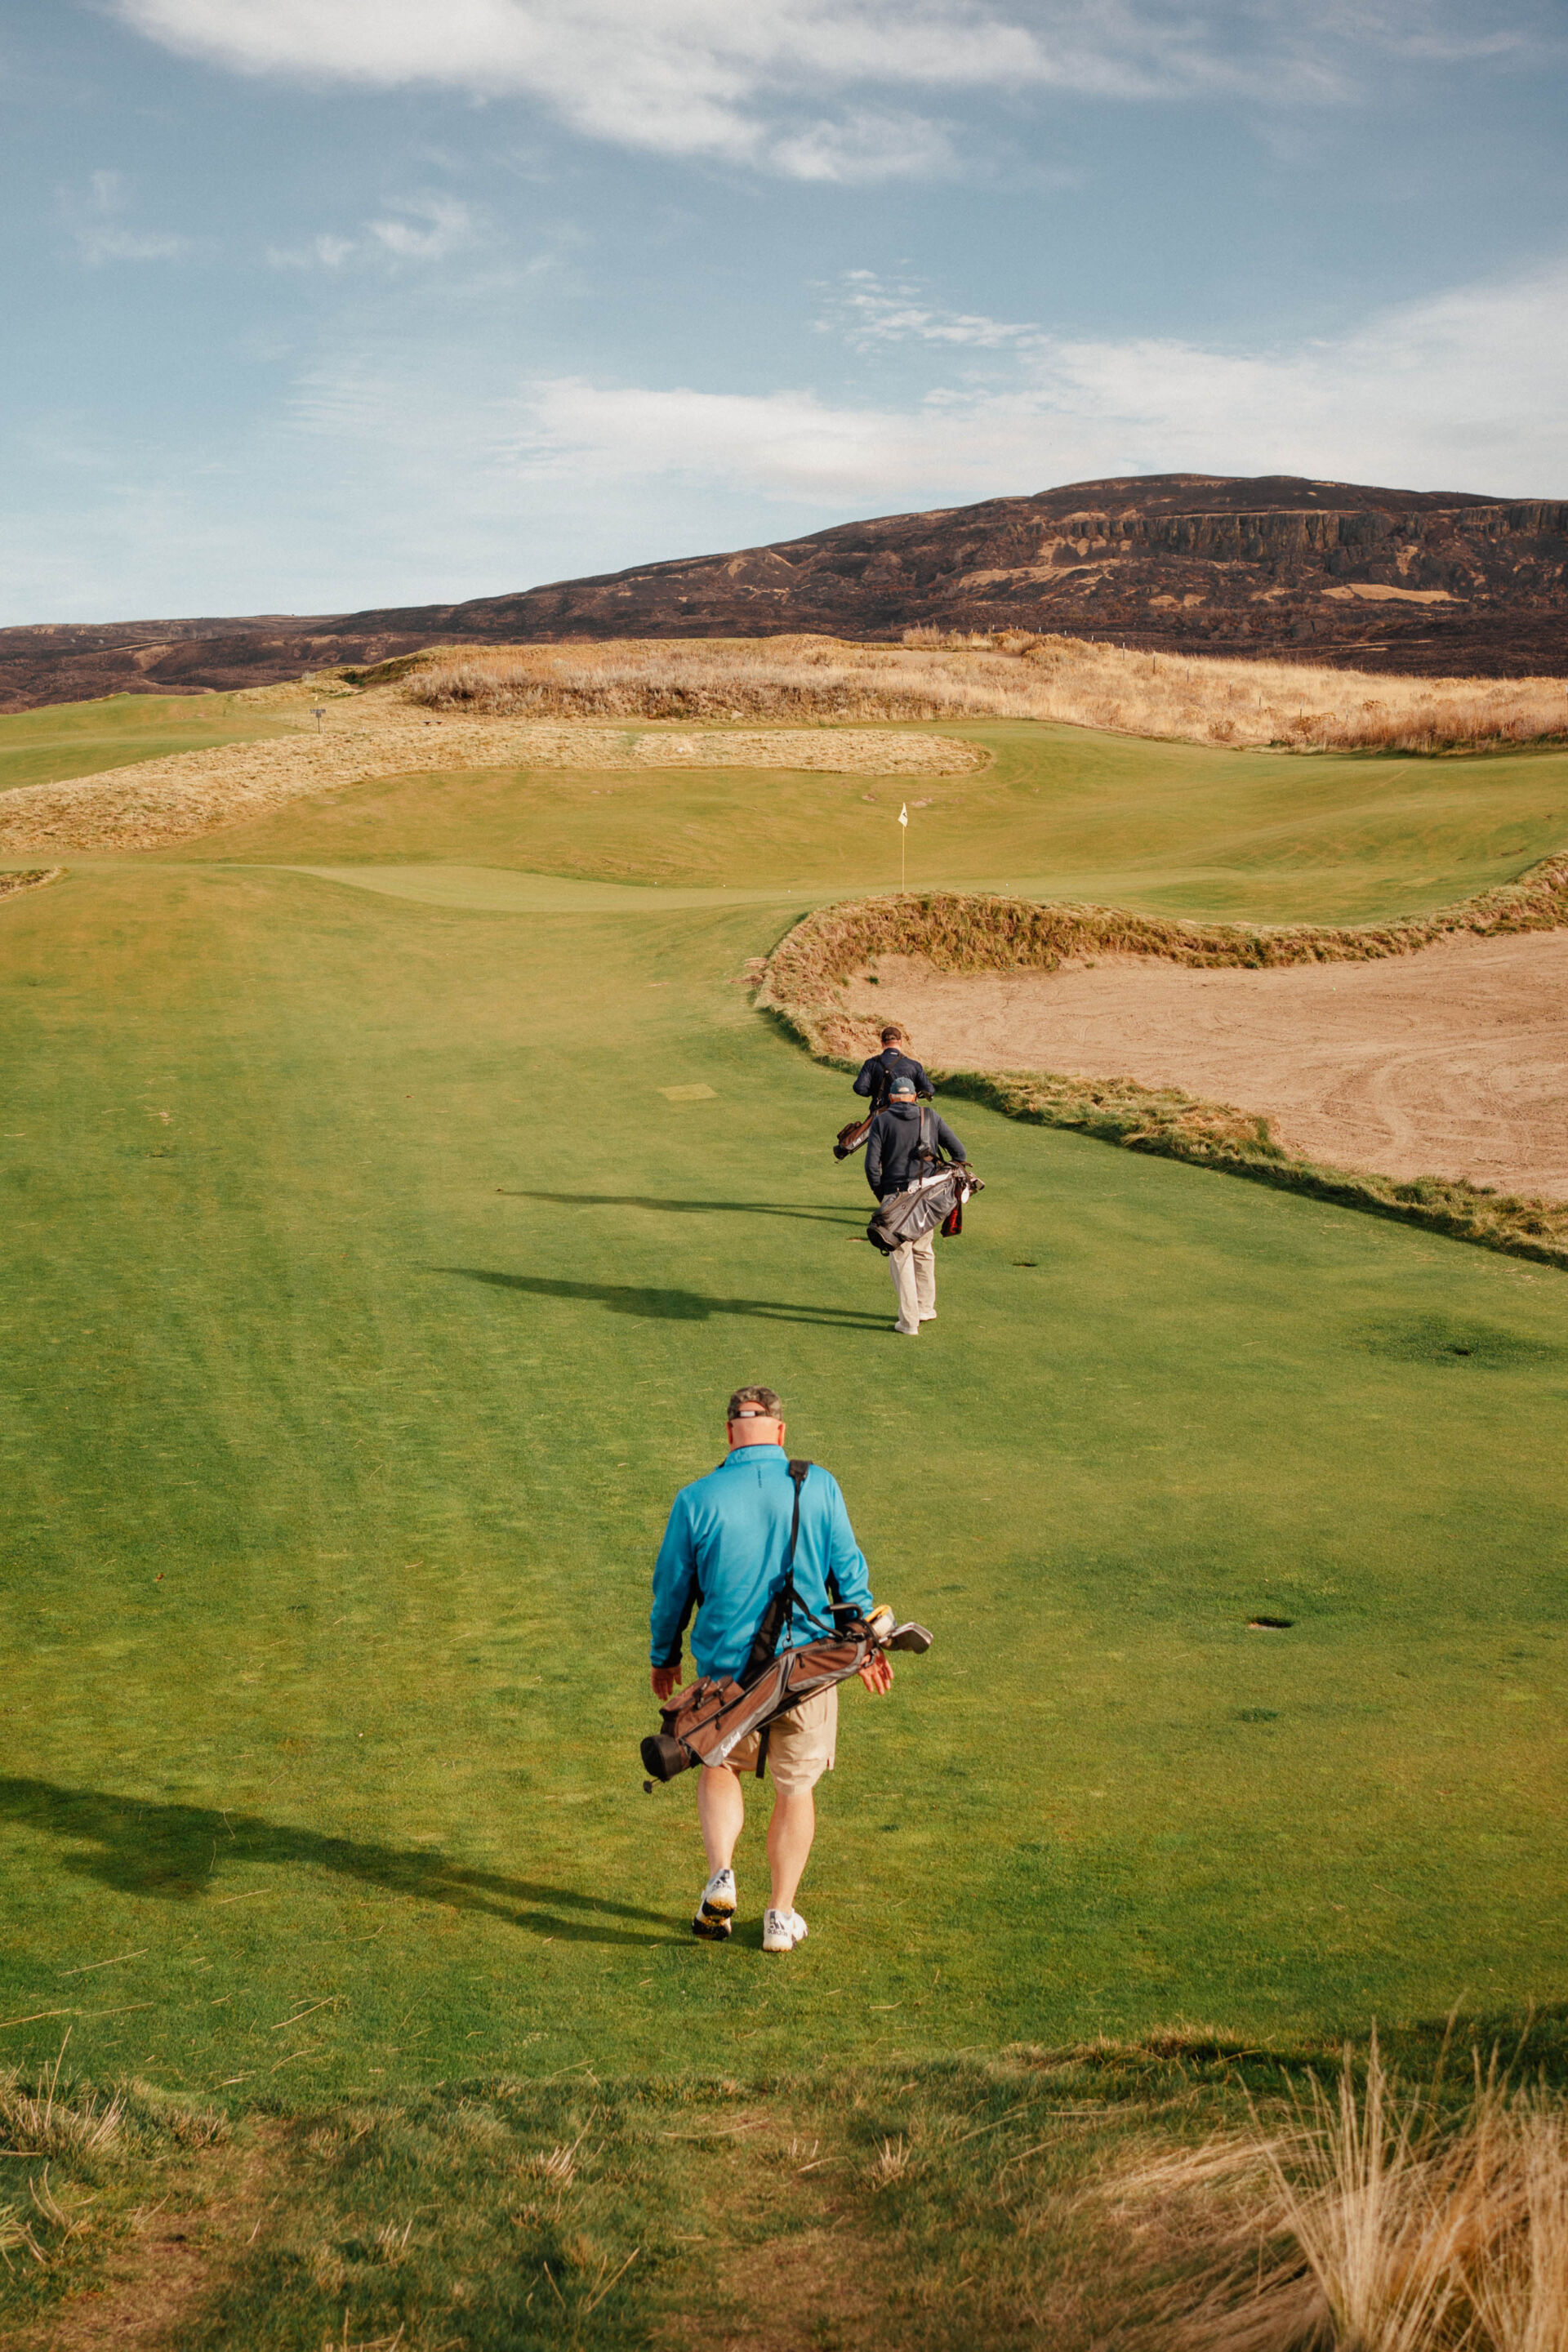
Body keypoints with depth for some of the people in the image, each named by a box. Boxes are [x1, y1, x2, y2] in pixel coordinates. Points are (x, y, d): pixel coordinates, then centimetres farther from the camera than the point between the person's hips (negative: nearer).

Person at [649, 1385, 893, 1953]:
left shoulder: (697, 1500, -7)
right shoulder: (818, 1486, -5)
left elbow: (672, 1587, 3)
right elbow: (849, 1572, 2)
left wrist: (664, 1657, 18)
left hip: (729, 1670, 0)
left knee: (719, 1767, 24)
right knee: (795, 1789, 16)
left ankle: (721, 1878, 6)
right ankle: (781, 1917, 23)